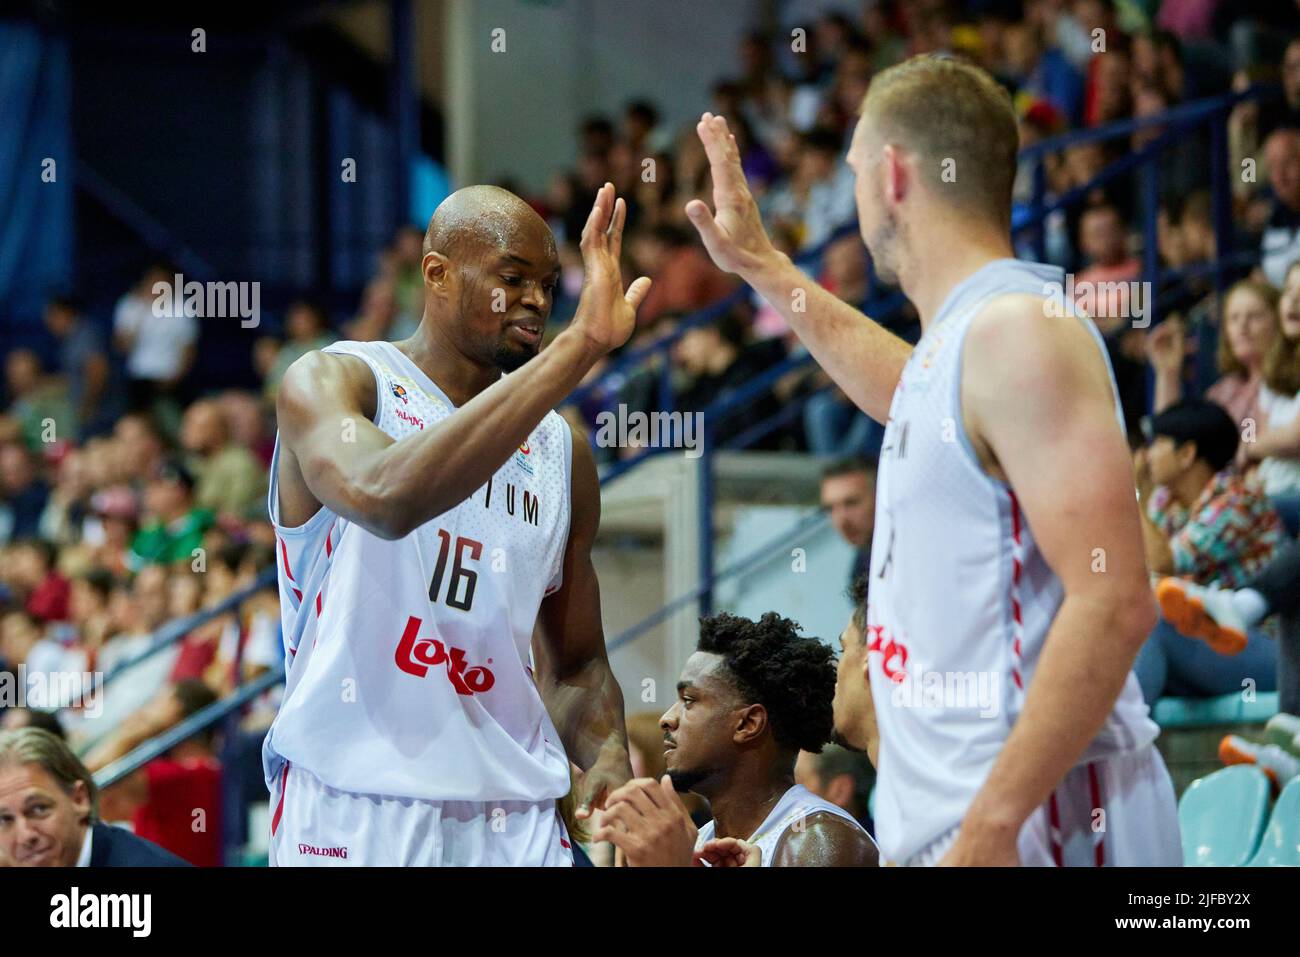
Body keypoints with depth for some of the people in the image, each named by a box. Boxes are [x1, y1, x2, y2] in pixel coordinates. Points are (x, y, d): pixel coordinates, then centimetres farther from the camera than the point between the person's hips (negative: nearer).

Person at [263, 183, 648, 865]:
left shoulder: (561, 451, 13)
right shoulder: (328, 384, -3)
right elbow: (385, 497, -26)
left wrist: (609, 758, -2)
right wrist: (579, 346, -29)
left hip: (516, 820, 5)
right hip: (355, 808, -5)